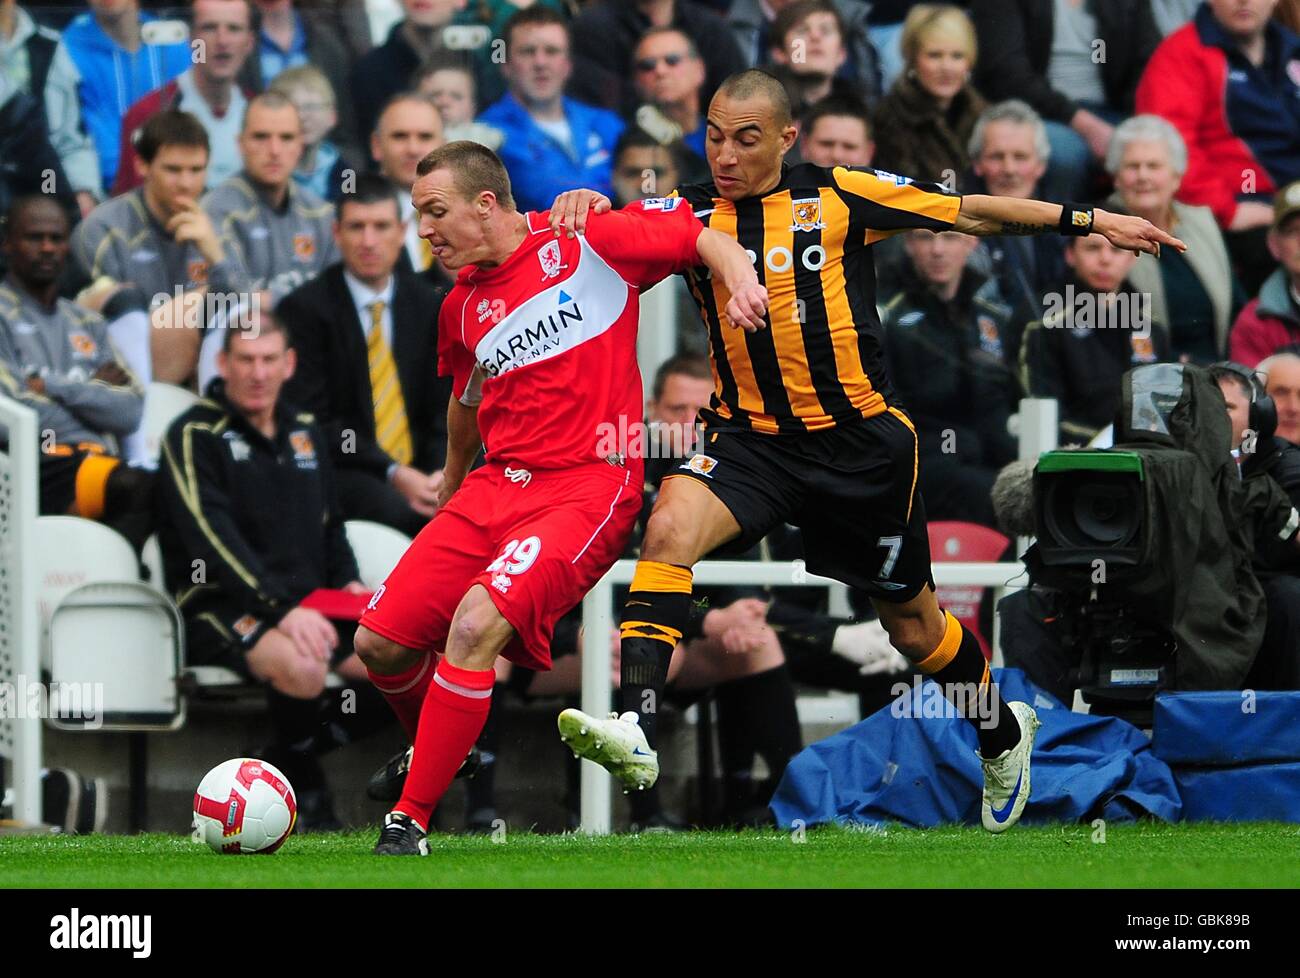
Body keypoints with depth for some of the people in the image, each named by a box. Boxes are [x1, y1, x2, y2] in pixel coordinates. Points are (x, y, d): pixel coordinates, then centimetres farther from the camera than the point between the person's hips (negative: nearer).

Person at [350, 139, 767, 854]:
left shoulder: (585, 244, -4)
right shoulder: (461, 308, 15)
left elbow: (705, 239, 2)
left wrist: (741, 282, -19)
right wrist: (451, 482, 49)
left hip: (588, 487, -7)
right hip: (494, 487, 7)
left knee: (475, 625, -28)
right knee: (380, 642, -4)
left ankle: (409, 823, -21)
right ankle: (441, 749, 29)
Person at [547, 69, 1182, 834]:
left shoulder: (837, 197, -6)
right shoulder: (691, 215, 0)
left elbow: (969, 213, 1)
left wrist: (1090, 221, 0)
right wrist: (582, 203, -31)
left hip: (860, 444, -1)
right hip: (752, 438, 1)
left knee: (913, 624, 12)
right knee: (670, 527, -28)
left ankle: (1003, 733, 42)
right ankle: (636, 729, -34)